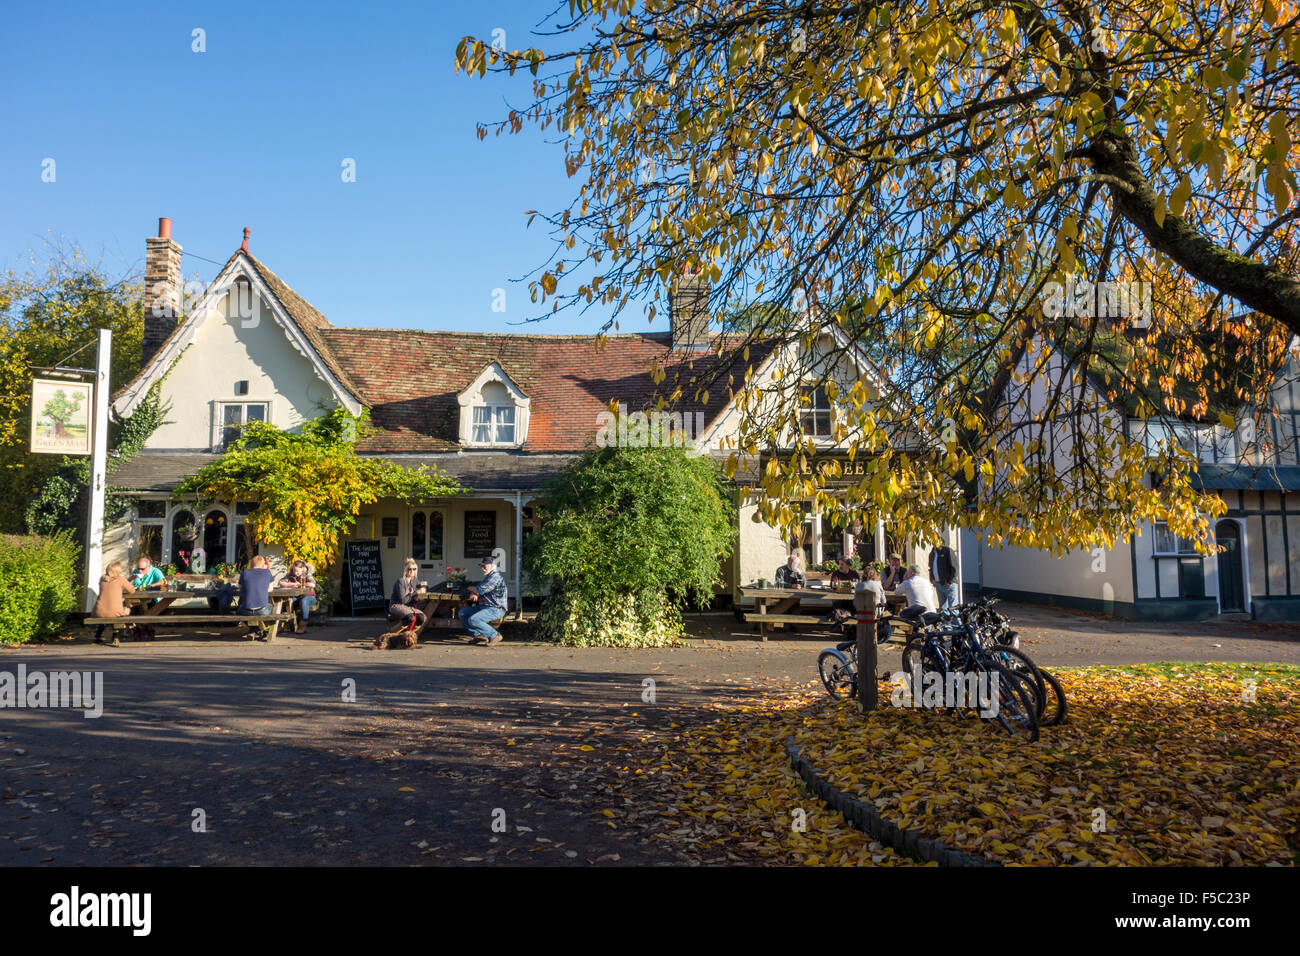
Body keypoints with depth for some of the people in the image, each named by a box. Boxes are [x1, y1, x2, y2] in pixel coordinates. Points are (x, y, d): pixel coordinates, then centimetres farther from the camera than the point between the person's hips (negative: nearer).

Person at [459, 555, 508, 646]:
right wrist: (473, 594, -1)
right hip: (483, 607, 11)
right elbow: (476, 591, 24)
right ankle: (479, 634, 2)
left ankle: (495, 635, -13)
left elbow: (481, 590, -19)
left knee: (473, 620, -29)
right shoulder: (487, 577, 20)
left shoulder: (496, 576, -14)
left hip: (495, 609, -11)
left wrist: (472, 589, 3)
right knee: (461, 613, 7)